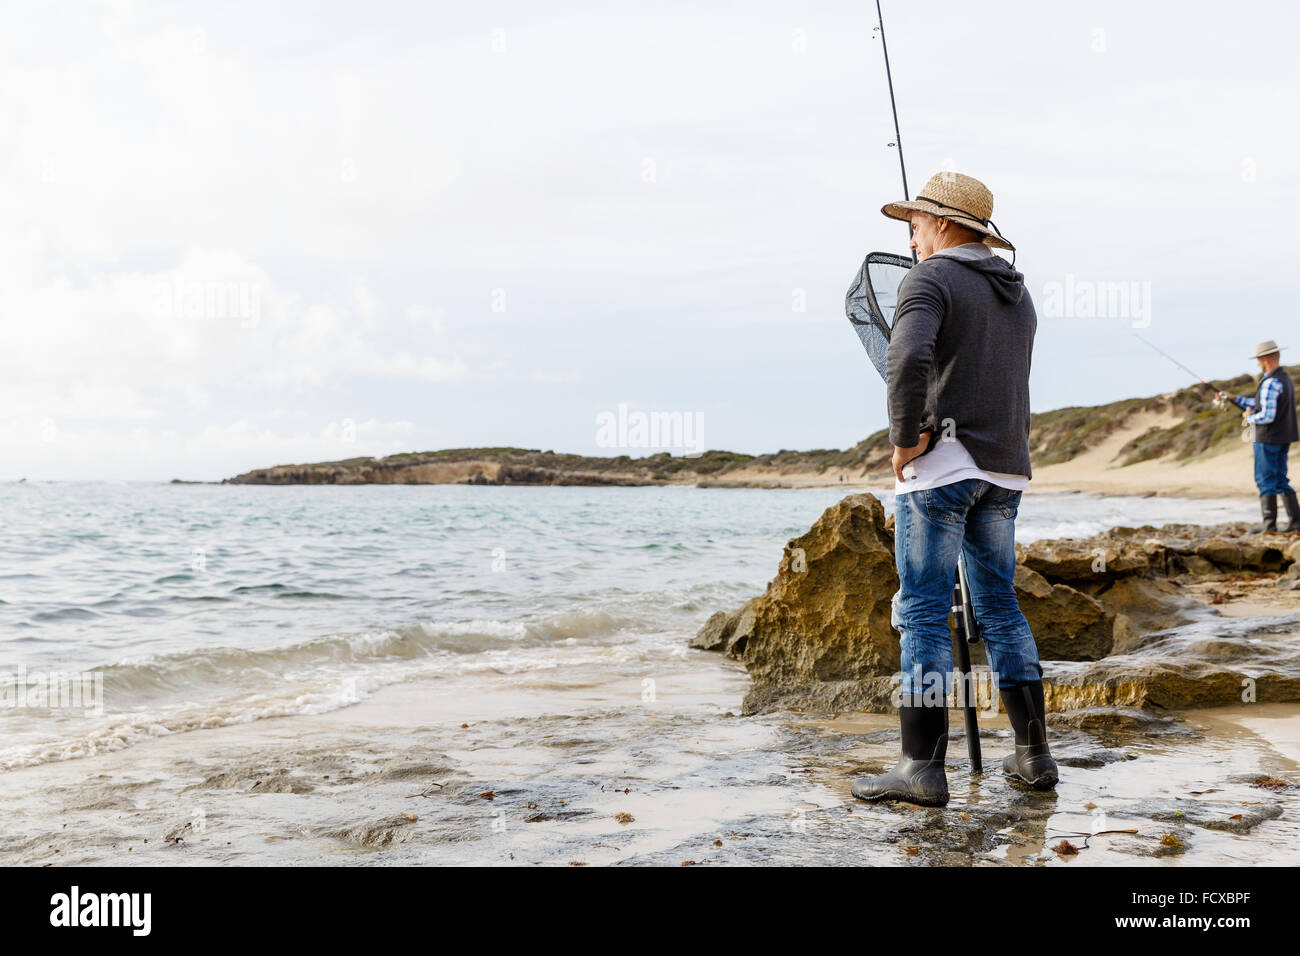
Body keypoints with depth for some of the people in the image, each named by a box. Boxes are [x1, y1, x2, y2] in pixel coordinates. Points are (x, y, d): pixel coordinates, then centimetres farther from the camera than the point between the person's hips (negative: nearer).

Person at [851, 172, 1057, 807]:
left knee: (923, 611, -6)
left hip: (941, 463, -8)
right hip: (1005, 468, 8)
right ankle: (1033, 754, 17)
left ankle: (922, 767, -7)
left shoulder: (929, 280, -6)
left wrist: (904, 438, -15)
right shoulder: (1017, 292, 19)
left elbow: (908, 356, -24)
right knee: (999, 605, 14)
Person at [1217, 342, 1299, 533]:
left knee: (1265, 481, -2)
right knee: (1280, 480, 13)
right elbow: (1261, 404, 23)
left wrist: (1250, 418, -7)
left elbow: (1267, 415, -26)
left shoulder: (1271, 383, -20)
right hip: (1283, 438, 9)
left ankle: (1269, 524, 0)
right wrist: (1233, 398, 22)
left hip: (1268, 438, -9)